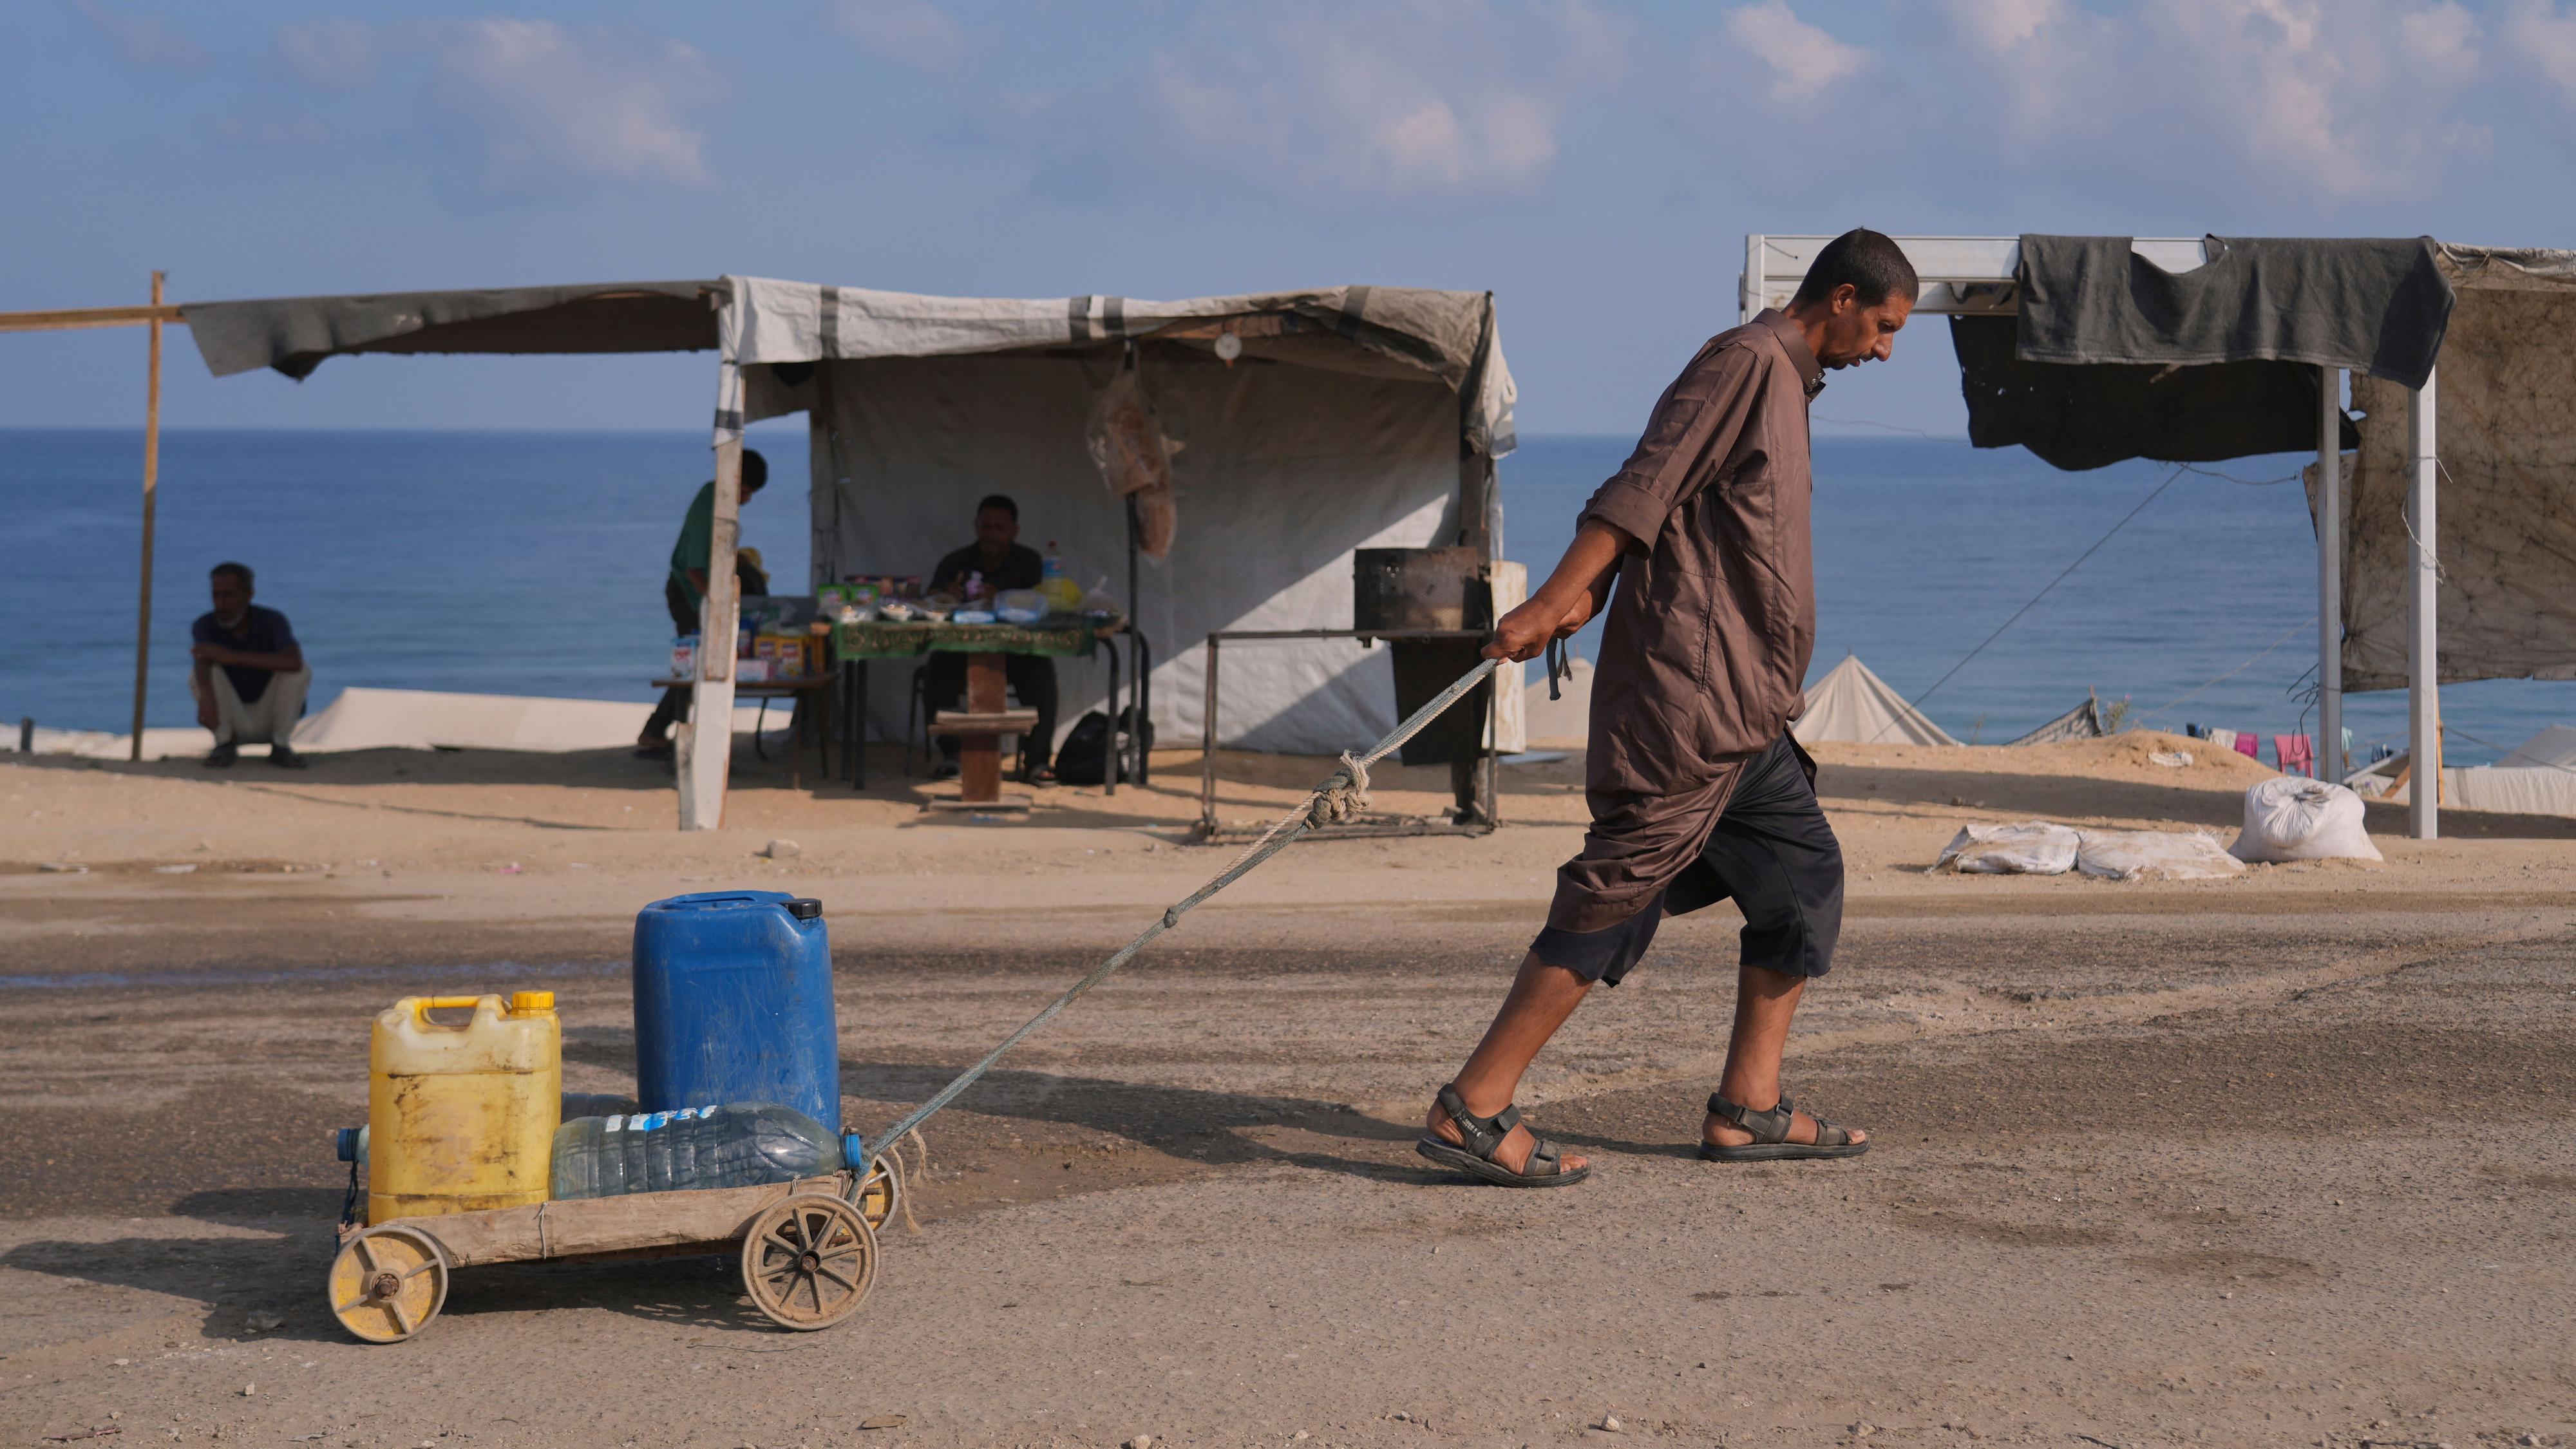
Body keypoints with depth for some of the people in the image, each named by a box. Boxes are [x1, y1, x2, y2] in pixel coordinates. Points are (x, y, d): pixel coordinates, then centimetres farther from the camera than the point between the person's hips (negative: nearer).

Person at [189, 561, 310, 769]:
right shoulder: (204, 625, -18)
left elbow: (294, 662, -41)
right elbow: (203, 663, -40)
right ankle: (225, 745, -9)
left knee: (300, 672, -27)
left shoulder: (272, 621, -20)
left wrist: (232, 656, -48)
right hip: (231, 721, 0)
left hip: (270, 718, 0)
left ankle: (280, 747, -11)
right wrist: (207, 697, -63)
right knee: (199, 673, -27)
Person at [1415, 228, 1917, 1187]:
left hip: (1740, 704, 10)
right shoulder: (1749, 362, -9)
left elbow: (1659, 499, 18)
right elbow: (1645, 487, -18)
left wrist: (1588, 594, 7)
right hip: (1690, 685, -10)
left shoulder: (1784, 380, 22)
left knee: (1806, 875, 11)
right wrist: (1554, 601, -26)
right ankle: (1473, 1110, -11)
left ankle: (1748, 1108, 14)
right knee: (1622, 883, -11)